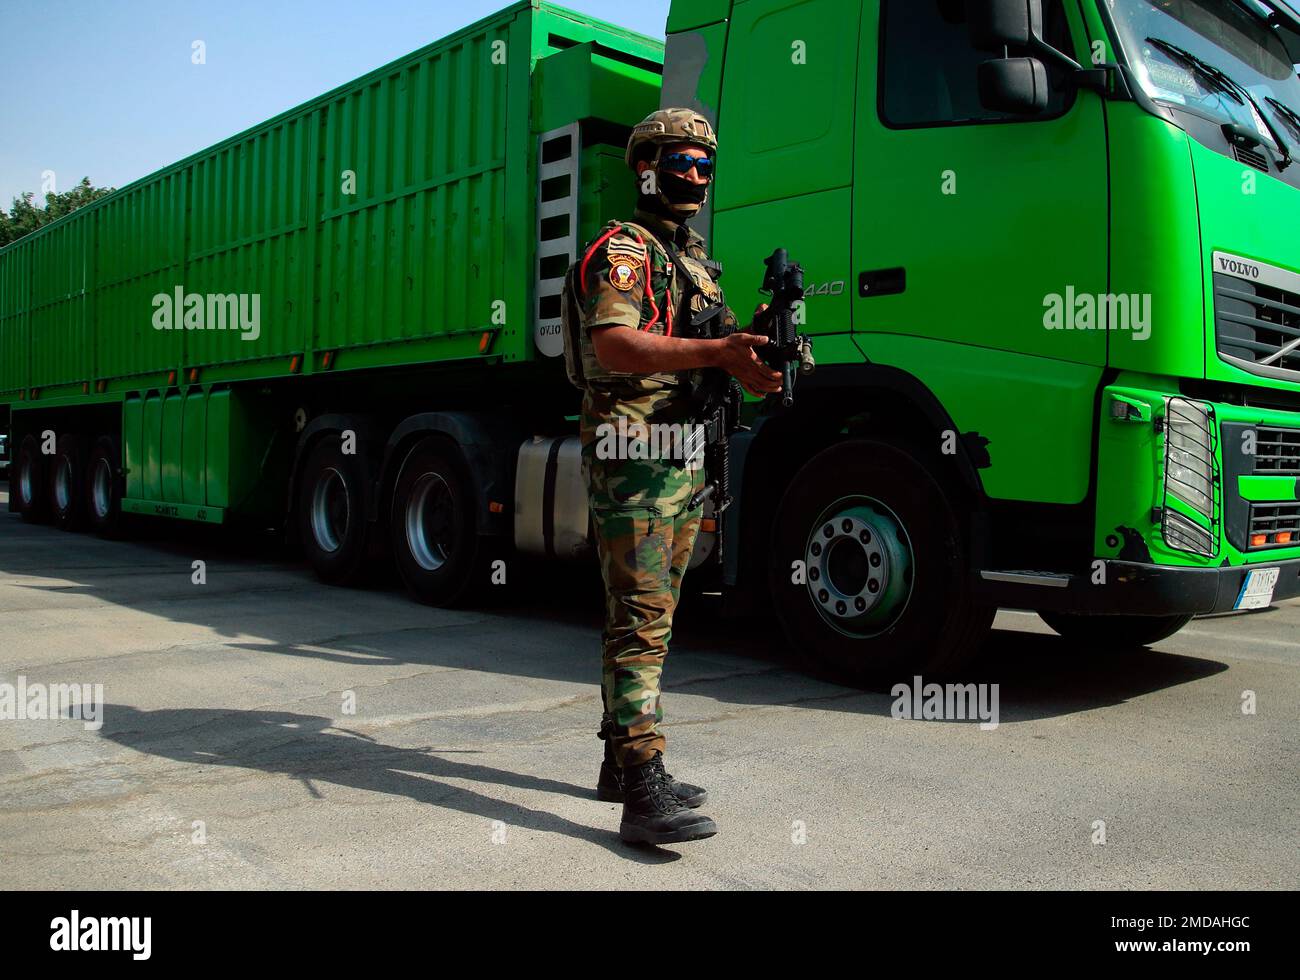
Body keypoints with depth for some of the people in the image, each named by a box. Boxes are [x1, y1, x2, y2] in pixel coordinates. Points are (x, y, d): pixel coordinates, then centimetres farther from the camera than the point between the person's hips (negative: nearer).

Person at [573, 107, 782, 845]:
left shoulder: (699, 260, 23)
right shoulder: (623, 248, -5)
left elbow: (715, 354, 25)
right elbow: (613, 345, -22)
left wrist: (753, 359, 2)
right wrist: (718, 351, -32)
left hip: (687, 463, 9)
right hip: (635, 458, -9)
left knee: (652, 614, 12)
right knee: (641, 620, -14)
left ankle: (621, 764, 22)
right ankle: (644, 791, -14)